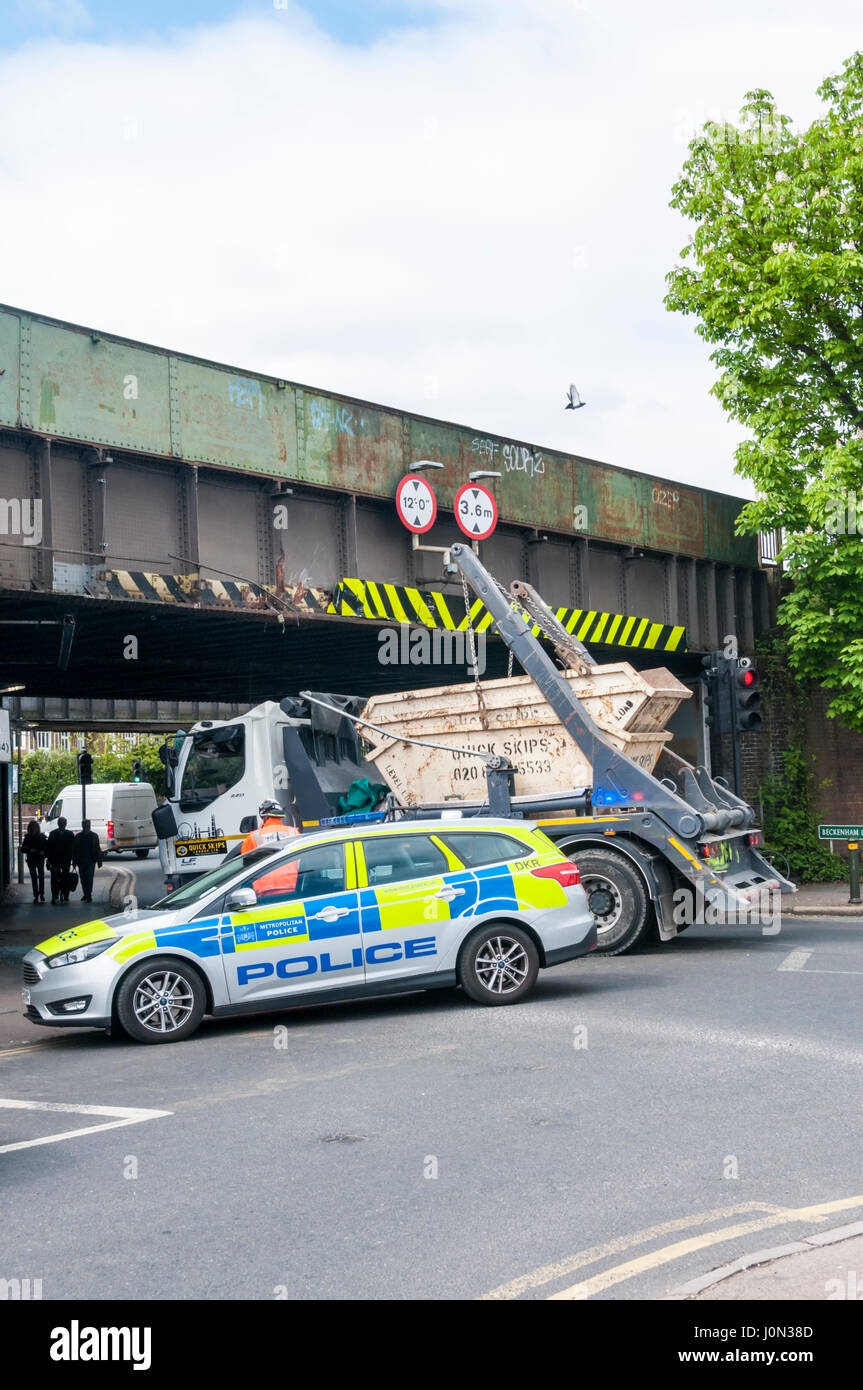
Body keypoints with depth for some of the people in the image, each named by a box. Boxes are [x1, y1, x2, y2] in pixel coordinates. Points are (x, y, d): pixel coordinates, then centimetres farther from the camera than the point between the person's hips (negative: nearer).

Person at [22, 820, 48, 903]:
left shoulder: (42, 837, 1)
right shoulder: (27, 837, 3)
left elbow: (47, 847, 5)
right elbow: (23, 849, 4)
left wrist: (44, 852, -14)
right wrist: (30, 850, -14)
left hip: (40, 859, -1)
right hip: (31, 860, 1)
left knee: (41, 877, -11)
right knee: (34, 878, 2)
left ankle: (41, 894, -4)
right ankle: (36, 895, 7)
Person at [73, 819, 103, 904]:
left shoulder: (94, 836, 3)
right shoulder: (78, 836, 4)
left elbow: (98, 849, 5)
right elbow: (74, 850, 5)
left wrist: (99, 861, 2)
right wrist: (74, 862, 1)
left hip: (91, 861, -2)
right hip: (81, 861, 2)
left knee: (89, 878, -7)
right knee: (83, 879, 9)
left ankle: (89, 895, -4)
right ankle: (85, 894, 23)